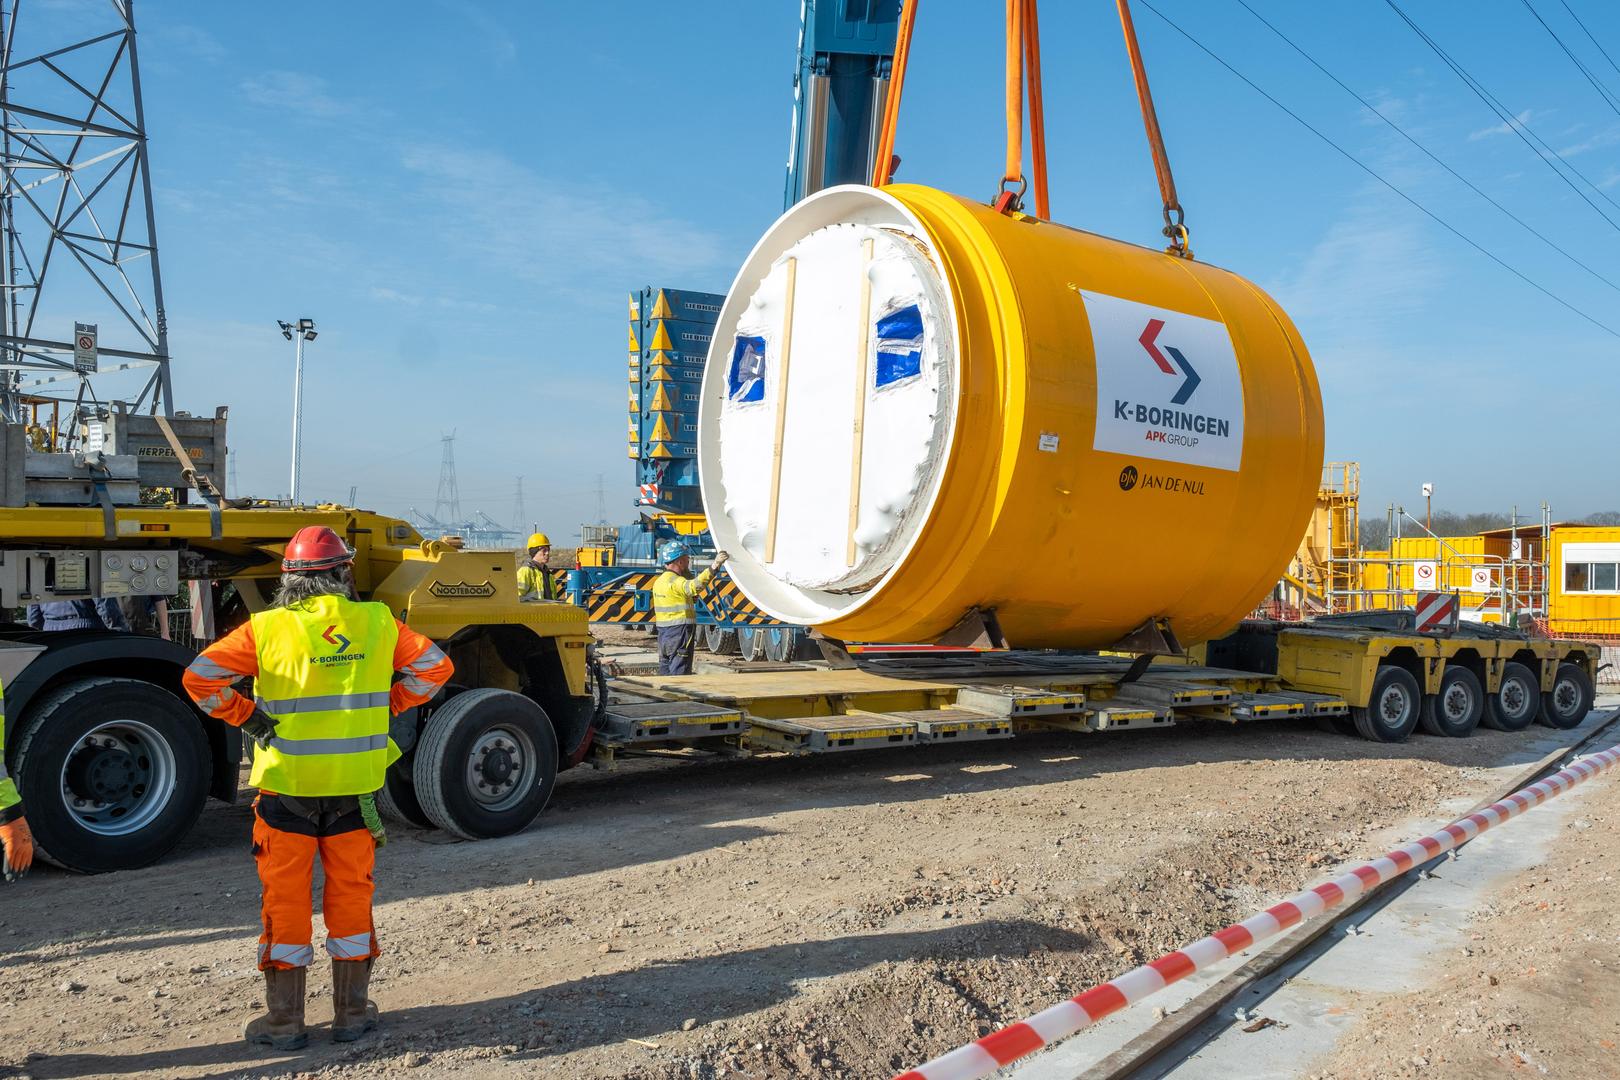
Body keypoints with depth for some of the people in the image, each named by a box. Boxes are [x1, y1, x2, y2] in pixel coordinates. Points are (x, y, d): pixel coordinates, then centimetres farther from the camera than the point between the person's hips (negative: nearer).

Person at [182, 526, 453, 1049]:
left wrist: (248, 717, -1)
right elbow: (433, 666, 3)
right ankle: (351, 1013, 24)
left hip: (287, 785, -2)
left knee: (285, 900, 11)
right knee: (351, 895, 13)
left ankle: (285, 1020, 20)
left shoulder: (267, 628, -7)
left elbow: (199, 677, -10)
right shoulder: (377, 622, -1)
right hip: (355, 785, 2)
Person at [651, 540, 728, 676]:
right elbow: (694, 586, -38)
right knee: (680, 674, -5)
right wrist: (713, 566, -46)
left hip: (663, 634, 9)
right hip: (679, 633, -9)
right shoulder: (675, 581, -16)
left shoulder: (659, 581, 15)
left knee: (665, 672, 15)